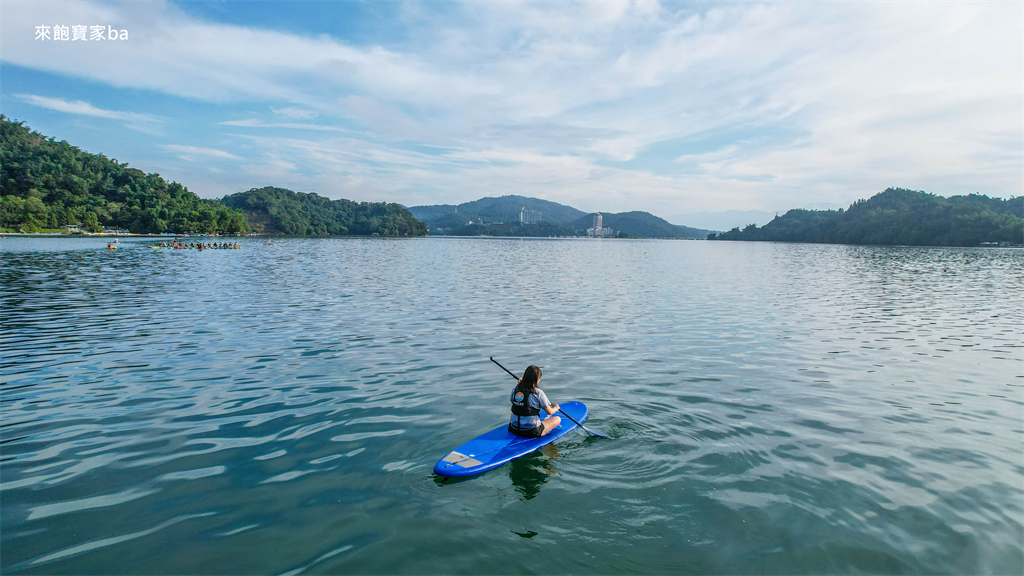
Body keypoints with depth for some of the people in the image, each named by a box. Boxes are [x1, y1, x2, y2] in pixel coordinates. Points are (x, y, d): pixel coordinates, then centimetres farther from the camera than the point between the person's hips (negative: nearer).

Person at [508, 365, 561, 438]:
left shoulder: (516, 388, -2)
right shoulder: (538, 392, -15)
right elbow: (549, 412, -6)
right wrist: (556, 408, 17)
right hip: (531, 432, -6)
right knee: (557, 419, 11)